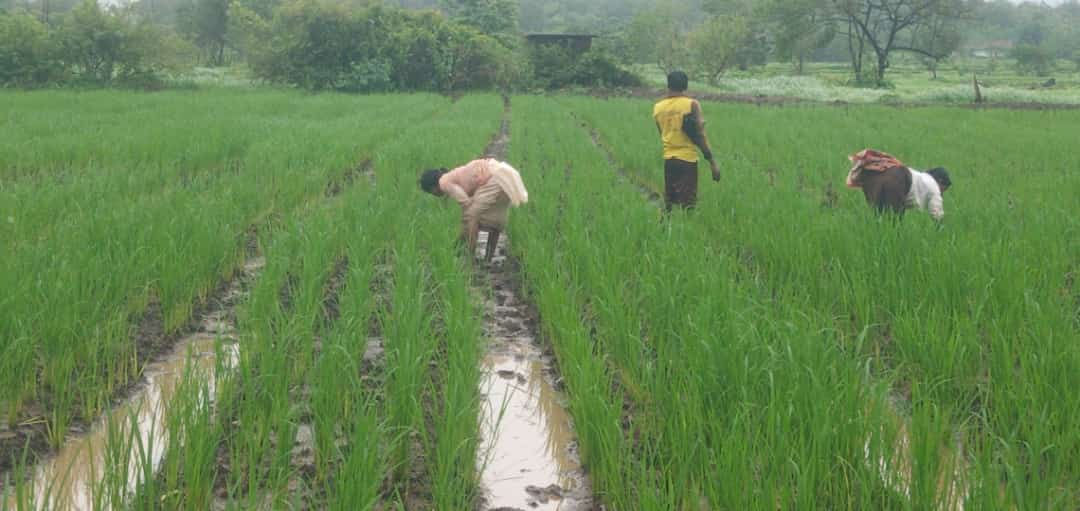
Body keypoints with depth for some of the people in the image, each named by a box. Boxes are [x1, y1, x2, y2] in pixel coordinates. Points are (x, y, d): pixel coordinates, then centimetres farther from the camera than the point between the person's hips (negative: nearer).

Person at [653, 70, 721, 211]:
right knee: (687, 205, -2)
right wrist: (712, 162, -7)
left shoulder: (657, 108, 6)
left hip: (668, 159, 4)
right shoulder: (692, 104, -7)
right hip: (687, 158, -4)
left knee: (669, 205, 14)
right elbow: (700, 136, -10)